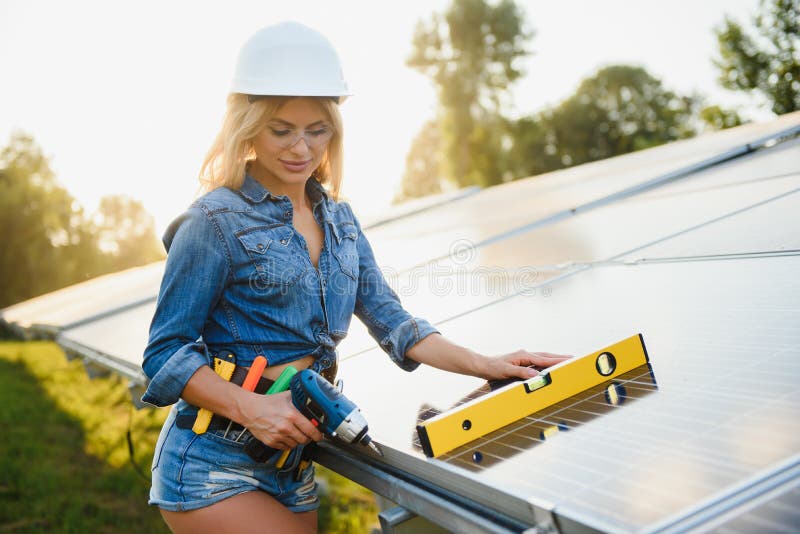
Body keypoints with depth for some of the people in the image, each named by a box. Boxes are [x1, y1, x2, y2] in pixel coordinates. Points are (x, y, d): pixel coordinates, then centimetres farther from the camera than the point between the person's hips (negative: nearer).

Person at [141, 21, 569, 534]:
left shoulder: (338, 217, 9)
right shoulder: (217, 222, -11)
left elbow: (391, 321, 7)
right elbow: (166, 355, -10)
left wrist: (485, 366, -4)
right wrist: (251, 408, -24)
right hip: (214, 470, -6)